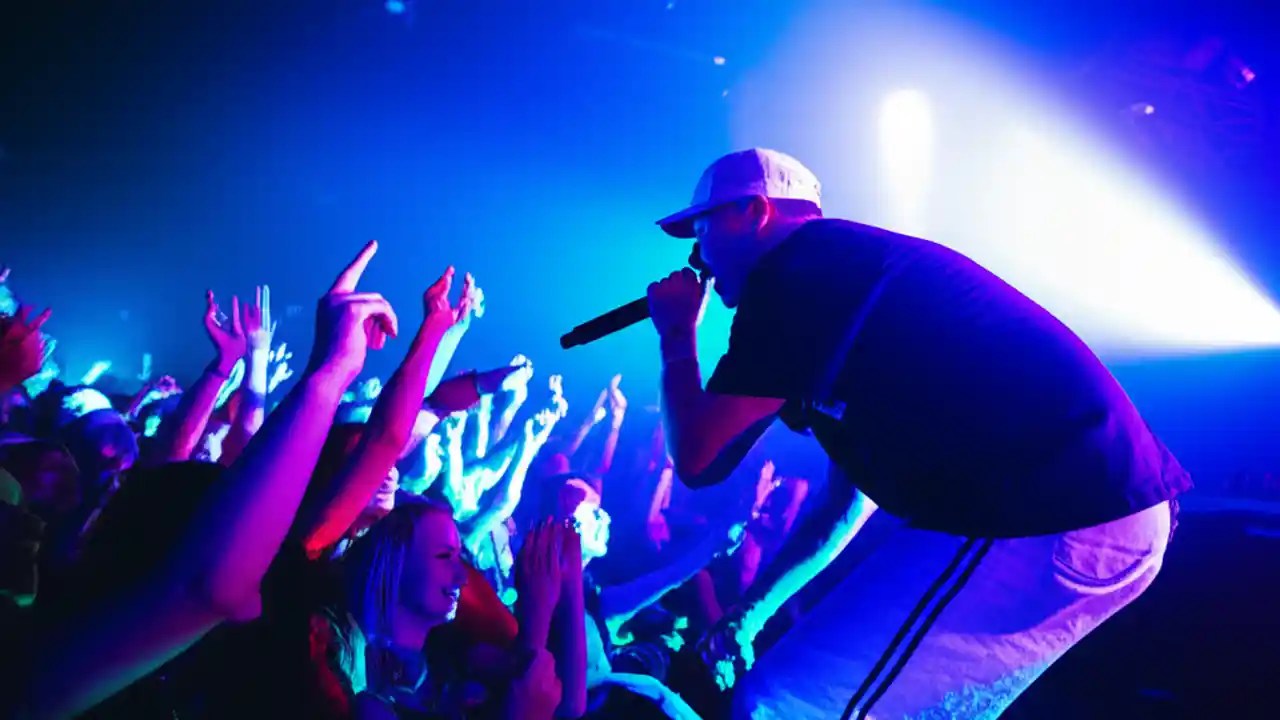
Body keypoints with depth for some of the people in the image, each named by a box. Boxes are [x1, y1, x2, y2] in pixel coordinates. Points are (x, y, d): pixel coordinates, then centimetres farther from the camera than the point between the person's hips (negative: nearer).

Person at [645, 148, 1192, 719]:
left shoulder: (794, 272, -4)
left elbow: (699, 459, -1)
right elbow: (845, 496, 30)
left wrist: (677, 337, 15)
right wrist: (752, 609, 32)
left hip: (1051, 523, -10)